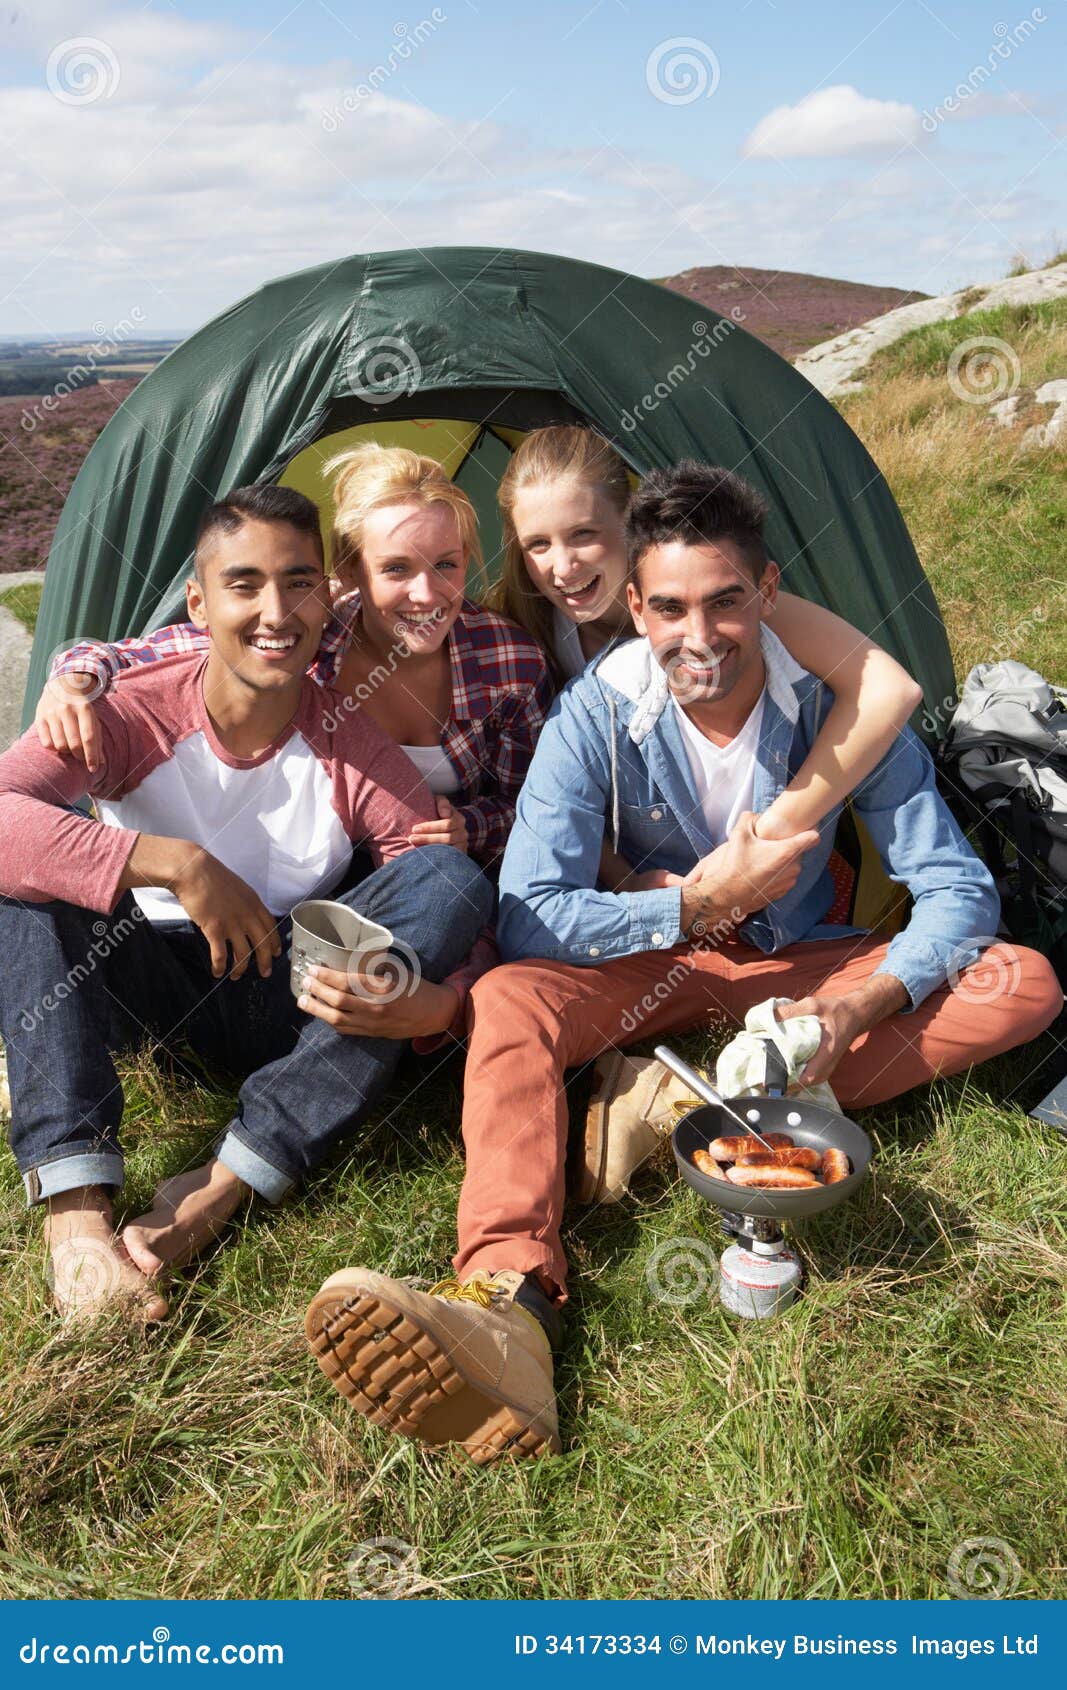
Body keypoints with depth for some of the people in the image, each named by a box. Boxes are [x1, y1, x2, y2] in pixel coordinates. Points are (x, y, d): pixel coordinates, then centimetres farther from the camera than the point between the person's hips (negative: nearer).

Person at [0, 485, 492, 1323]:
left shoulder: (359, 753, -13)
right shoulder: (134, 713, -16)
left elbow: (451, 912, -14)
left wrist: (426, 1003, -38)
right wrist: (175, 863, -43)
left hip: (289, 998, 1)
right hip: (150, 987, -1)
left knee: (453, 873, -24)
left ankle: (226, 1185, -31)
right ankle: (76, 1204, -35)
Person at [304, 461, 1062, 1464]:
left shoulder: (841, 702, -18)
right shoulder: (596, 716, -19)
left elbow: (955, 889, -15)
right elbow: (528, 919, -22)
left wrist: (859, 1006, -33)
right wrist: (699, 903, -28)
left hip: (799, 965, 2)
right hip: (658, 963, -1)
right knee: (507, 1001, -30)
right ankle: (506, 1297, -51)